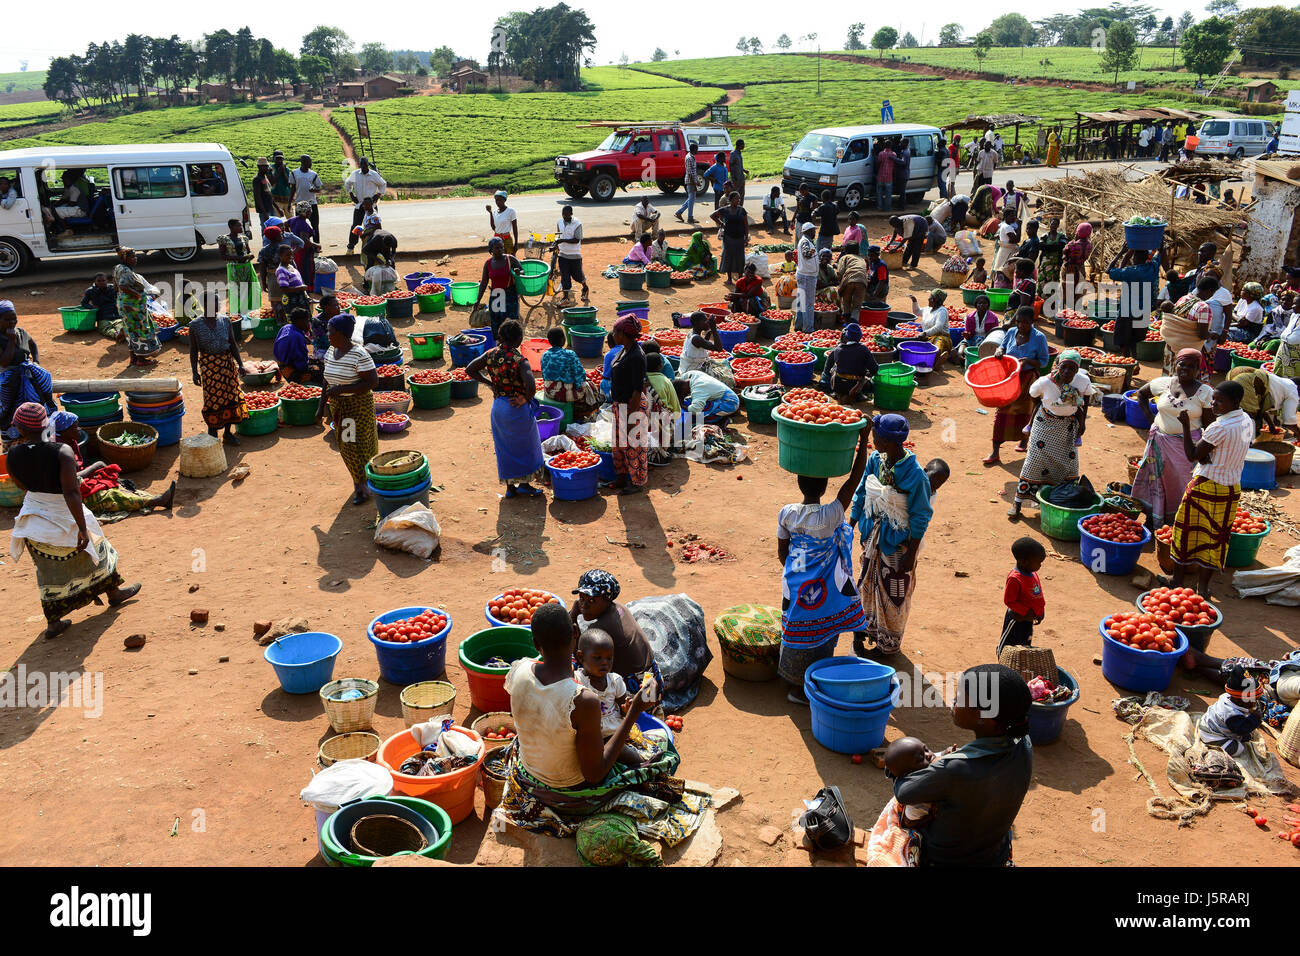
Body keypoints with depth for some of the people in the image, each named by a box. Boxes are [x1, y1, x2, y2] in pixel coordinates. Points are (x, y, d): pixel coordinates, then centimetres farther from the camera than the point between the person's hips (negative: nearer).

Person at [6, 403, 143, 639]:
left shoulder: (13, 455, -13)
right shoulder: (62, 452, -26)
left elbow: (23, 485, 5)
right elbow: (70, 493, -28)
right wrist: (83, 527, -22)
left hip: (34, 519, 4)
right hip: (63, 518, -4)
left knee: (49, 571, 19)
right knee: (93, 551, 22)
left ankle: (52, 622, 26)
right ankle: (114, 593, 43)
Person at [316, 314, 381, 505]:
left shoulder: (359, 355, -20)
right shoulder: (331, 351, 4)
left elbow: (373, 382, -23)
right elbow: (328, 381, 13)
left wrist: (342, 389, -25)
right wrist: (321, 407, 11)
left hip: (358, 406, -7)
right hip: (338, 406, 7)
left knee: (360, 445, 0)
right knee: (346, 447, 14)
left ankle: (365, 487, 15)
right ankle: (359, 482, 30)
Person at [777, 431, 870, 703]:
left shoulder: (786, 514, -9)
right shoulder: (830, 515, -22)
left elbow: (781, 552, 1)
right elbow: (854, 480, -20)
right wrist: (863, 440, -17)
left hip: (795, 584, 4)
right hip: (823, 588, -4)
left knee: (797, 631, 19)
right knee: (819, 635, 11)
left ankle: (793, 680, 34)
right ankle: (800, 690, 21)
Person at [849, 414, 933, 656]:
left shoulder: (914, 474, -25)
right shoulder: (875, 460, -8)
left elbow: (920, 518, -17)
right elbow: (861, 495, 5)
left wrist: (911, 554, -15)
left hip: (898, 542, -5)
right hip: (873, 534, 6)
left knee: (894, 593, 12)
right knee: (869, 584, 20)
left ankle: (889, 643, 32)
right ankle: (869, 628, 42)